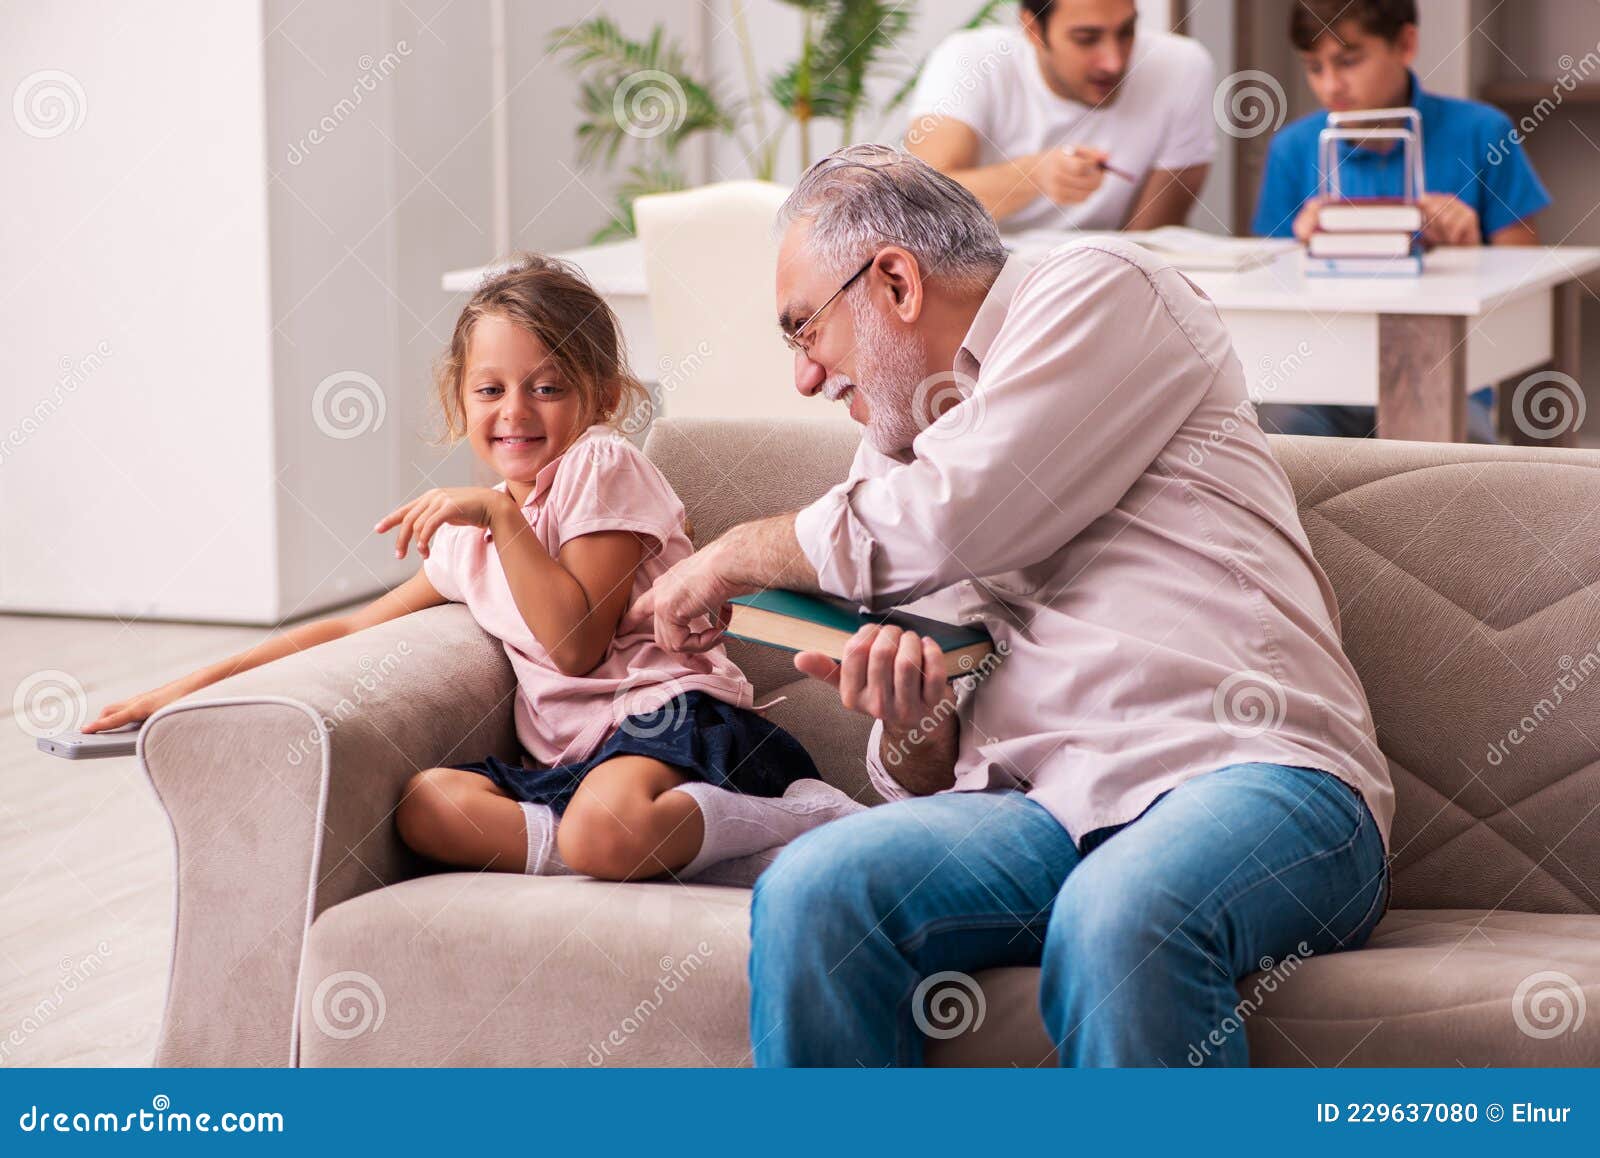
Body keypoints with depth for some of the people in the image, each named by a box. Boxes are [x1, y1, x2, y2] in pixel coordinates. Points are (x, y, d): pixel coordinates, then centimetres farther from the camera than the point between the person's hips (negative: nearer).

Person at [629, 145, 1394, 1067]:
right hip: (1046, 805, 6)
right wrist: (910, 728, 0)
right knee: (813, 891, -25)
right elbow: (937, 768, 25)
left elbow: (953, 520, -5)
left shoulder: (1101, 290, 10)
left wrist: (735, 557, 11)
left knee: (1117, 918, -39)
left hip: (1251, 775, -5)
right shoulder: (896, 453, 29)